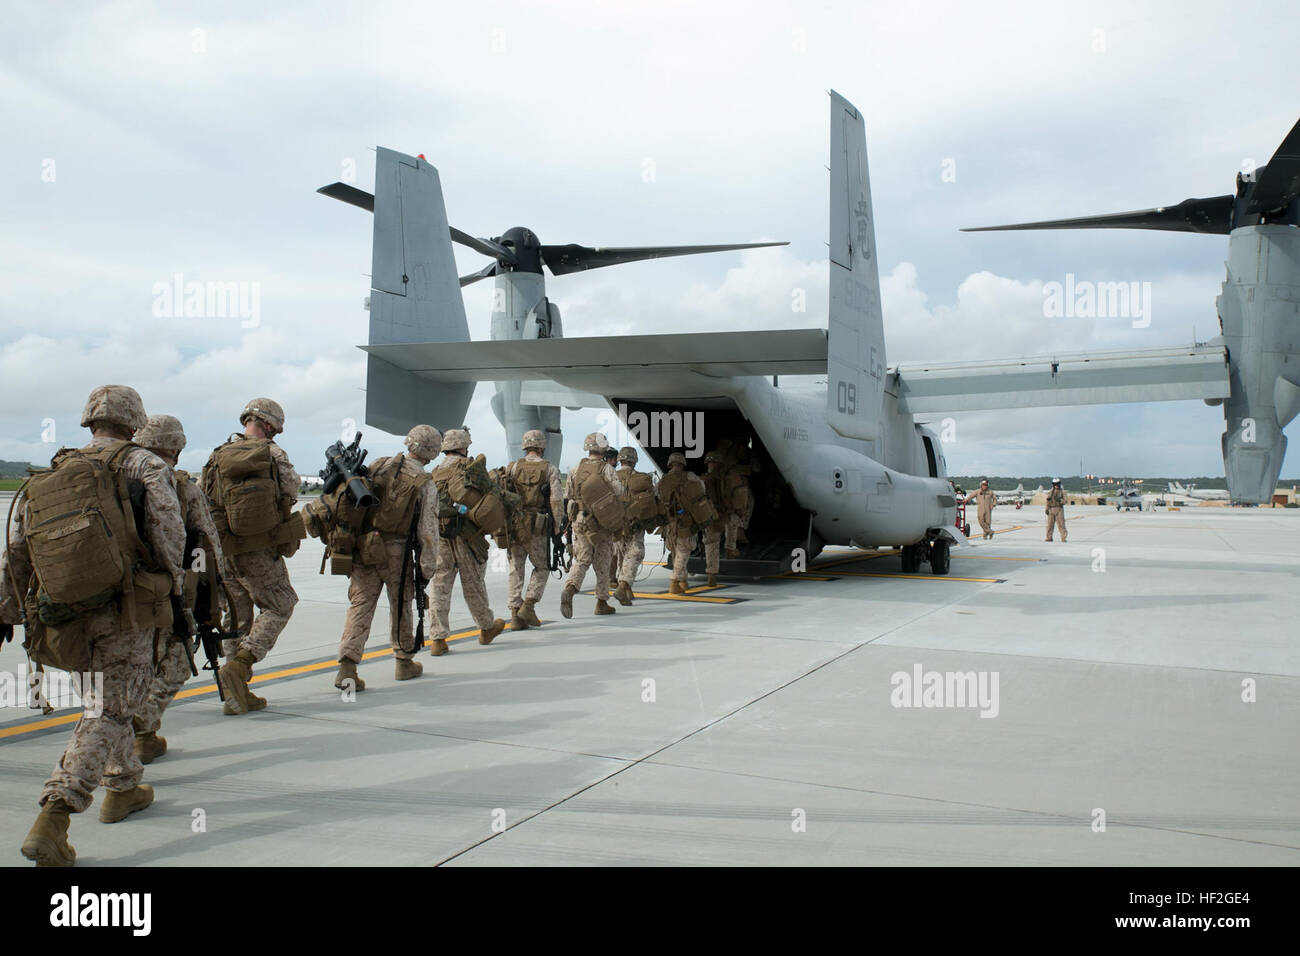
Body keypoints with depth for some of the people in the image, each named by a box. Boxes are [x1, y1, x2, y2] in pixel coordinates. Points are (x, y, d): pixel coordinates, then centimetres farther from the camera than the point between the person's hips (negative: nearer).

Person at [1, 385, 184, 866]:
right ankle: (52, 821, -13)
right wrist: (175, 591, 1)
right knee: (107, 714, -2)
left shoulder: (45, 478, 13)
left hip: (66, 620, 6)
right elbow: (168, 533, -10)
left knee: (109, 700, 25)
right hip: (125, 611, -6)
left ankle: (123, 788, 38)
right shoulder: (143, 466, -2)